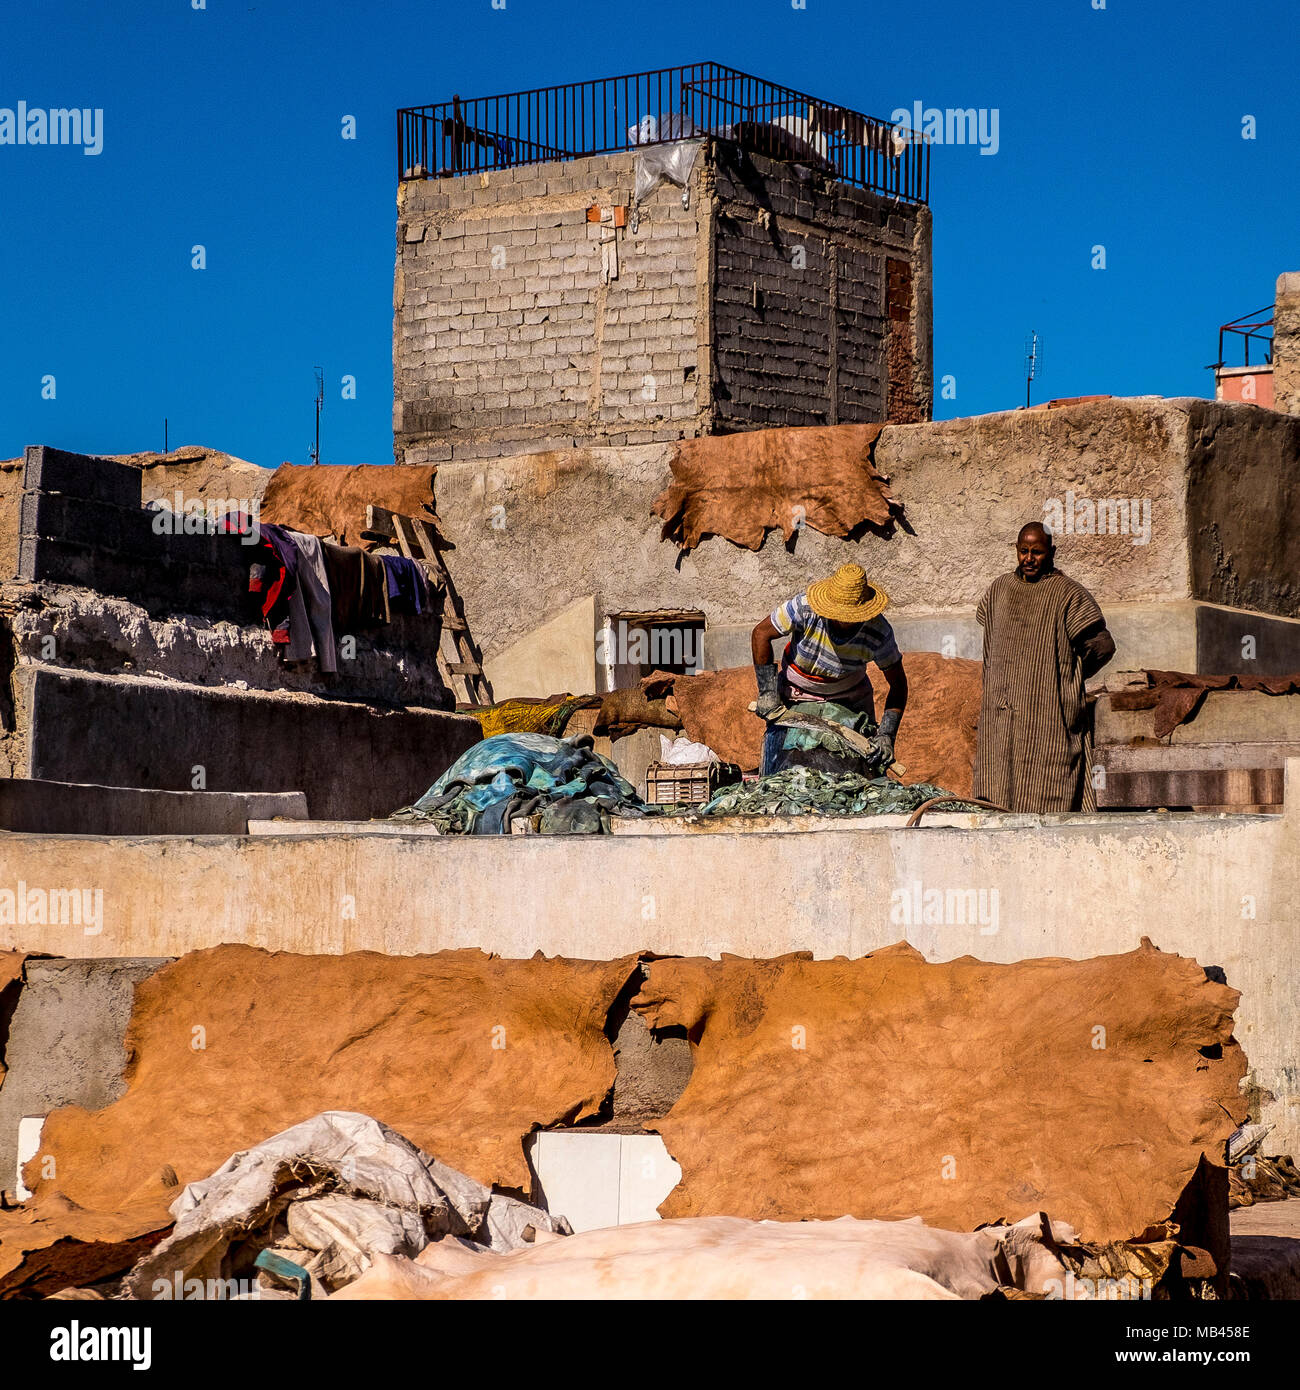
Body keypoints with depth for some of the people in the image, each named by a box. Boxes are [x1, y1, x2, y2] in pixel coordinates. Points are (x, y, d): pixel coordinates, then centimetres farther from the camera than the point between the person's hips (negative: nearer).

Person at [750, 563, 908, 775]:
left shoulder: (878, 633, -26)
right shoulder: (805, 608, -31)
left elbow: (898, 684, -15)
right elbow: (761, 633, -19)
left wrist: (886, 734, -26)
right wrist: (768, 692, -20)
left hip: (850, 699, 1)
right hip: (795, 695, -1)